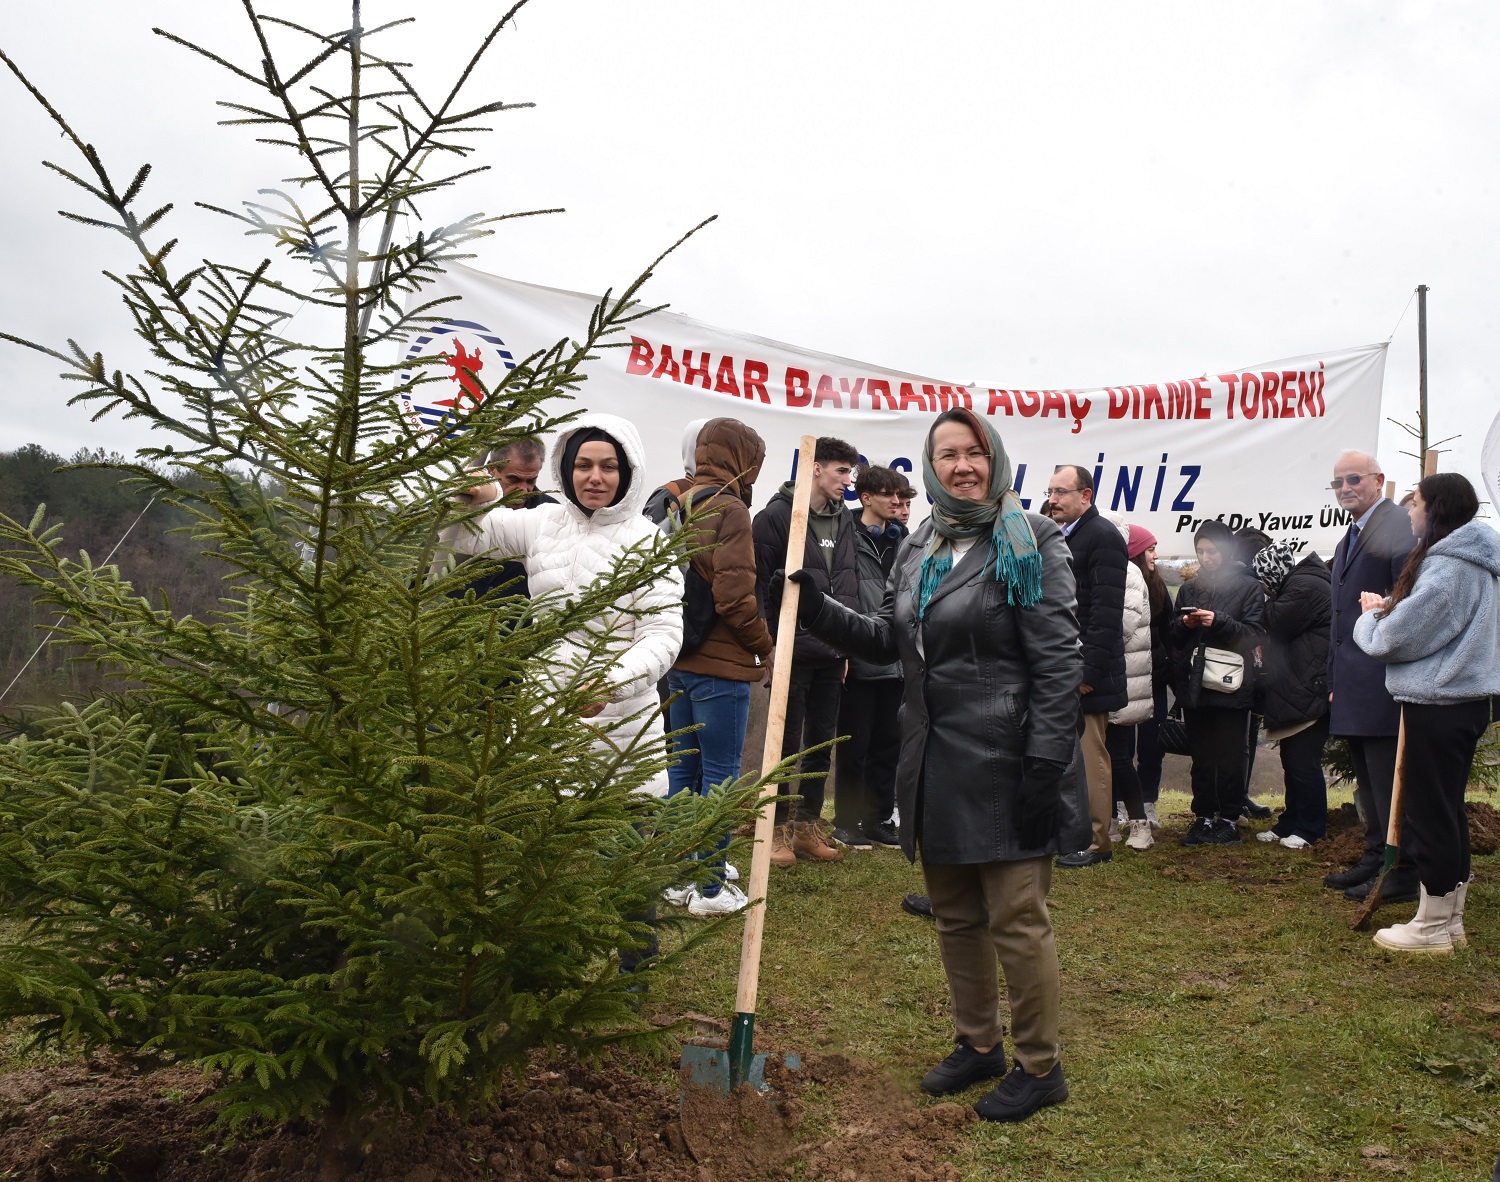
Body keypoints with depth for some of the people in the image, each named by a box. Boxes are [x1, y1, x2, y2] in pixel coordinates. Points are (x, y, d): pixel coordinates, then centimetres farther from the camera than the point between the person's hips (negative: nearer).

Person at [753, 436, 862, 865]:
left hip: (834, 653, 6)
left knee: (822, 742, 11)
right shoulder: (776, 516, -8)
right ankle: (779, 827, 15)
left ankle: (808, 826, 22)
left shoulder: (845, 521, 12)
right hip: (792, 650, -6)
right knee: (787, 742, 3)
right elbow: (759, 584, -10)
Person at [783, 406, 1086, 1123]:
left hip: (1005, 763, -7)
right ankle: (979, 1045, 34)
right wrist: (818, 611, 1)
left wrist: (1045, 767, -20)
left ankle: (1040, 1067, 18)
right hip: (936, 767, 7)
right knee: (955, 918, 17)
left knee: (1015, 921, 1)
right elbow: (886, 640, 16)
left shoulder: (1028, 543, -8)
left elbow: (1057, 662, -14)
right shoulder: (918, 550, 13)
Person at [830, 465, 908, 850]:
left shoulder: (903, 542, 11)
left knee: (888, 745, 12)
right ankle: (847, 822, 15)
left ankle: (880, 819, 23)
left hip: (895, 663, 6)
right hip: (859, 661, -6)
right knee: (855, 746, 4)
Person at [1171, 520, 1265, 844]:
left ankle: (1229, 820, 10)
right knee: (1201, 758, 9)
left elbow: (1253, 633, -9)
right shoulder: (1189, 589, 14)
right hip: (1194, 685, 4)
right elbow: (1174, 636, 13)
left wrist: (1218, 621, -20)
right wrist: (1184, 624, -8)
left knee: (1229, 759, 1)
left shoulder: (1248, 588, 0)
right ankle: (1203, 817, 15)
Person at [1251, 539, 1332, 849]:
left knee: (1304, 762, -4)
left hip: (1309, 692, -11)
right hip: (1296, 690, 11)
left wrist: (1269, 599, 3)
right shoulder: (1299, 583, 18)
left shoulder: (1305, 586, -16)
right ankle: (1290, 823, 21)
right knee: (1292, 761, 14)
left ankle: (1310, 829, 5)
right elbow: (1279, 628, 22)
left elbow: (1277, 624, -14)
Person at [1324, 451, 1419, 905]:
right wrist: (1336, 682, 19)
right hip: (1354, 688, 10)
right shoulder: (1349, 540, 19)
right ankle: (1375, 860, 29)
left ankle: (1403, 877, 5)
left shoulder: (1399, 528, -13)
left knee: (1390, 784, -4)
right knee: (1368, 782, 18)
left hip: (1383, 685, -10)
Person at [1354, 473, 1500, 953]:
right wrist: (1390, 608, 4)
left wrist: (1371, 616, 4)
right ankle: (1450, 919, 25)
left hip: (1437, 705, -10)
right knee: (1448, 809, 16)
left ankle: (1431, 927, 9)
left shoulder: (1445, 568, -18)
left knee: (1429, 812, 0)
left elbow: (1394, 638, -16)